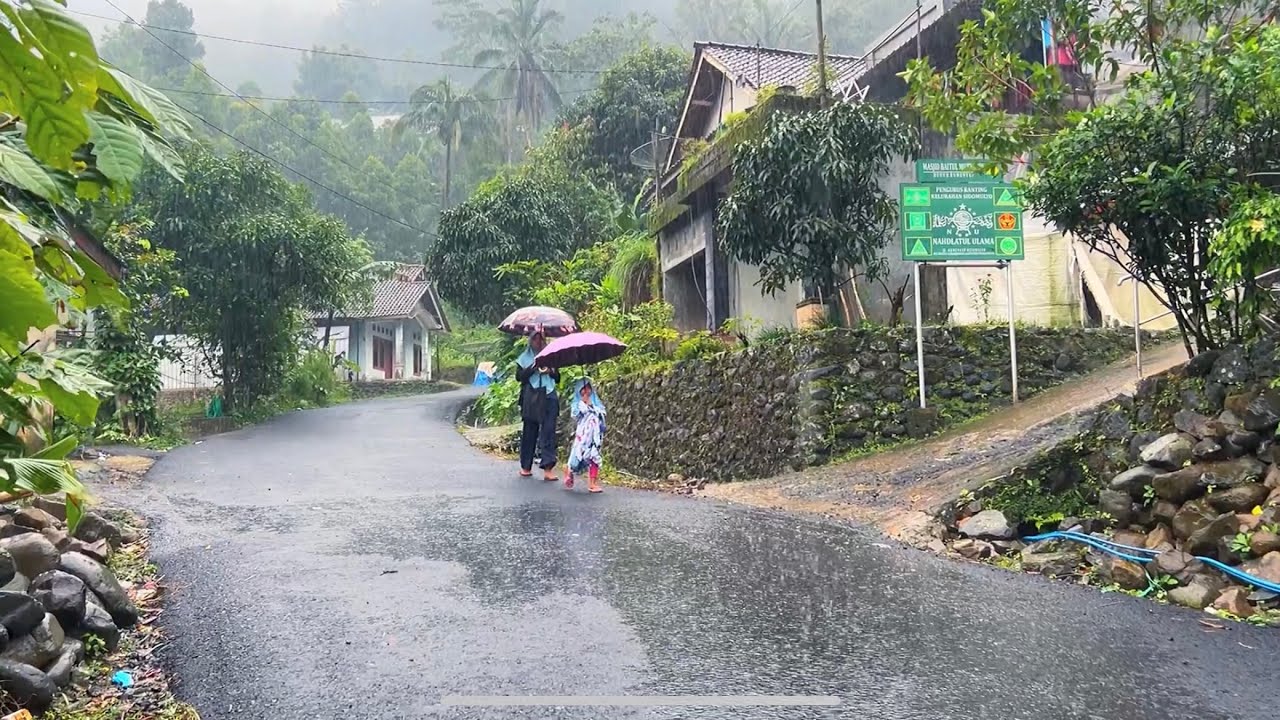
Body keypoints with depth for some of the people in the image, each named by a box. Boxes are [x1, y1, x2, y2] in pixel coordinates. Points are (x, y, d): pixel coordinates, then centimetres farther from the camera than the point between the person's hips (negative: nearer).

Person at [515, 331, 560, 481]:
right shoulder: (525, 358, 11)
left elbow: (558, 378, 17)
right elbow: (519, 376, -2)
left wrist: (550, 371, -3)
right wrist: (534, 367, -11)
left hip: (549, 397, 1)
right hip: (531, 399, -1)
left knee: (548, 431, -9)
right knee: (529, 432, 3)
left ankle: (548, 468, -15)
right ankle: (526, 467, 16)